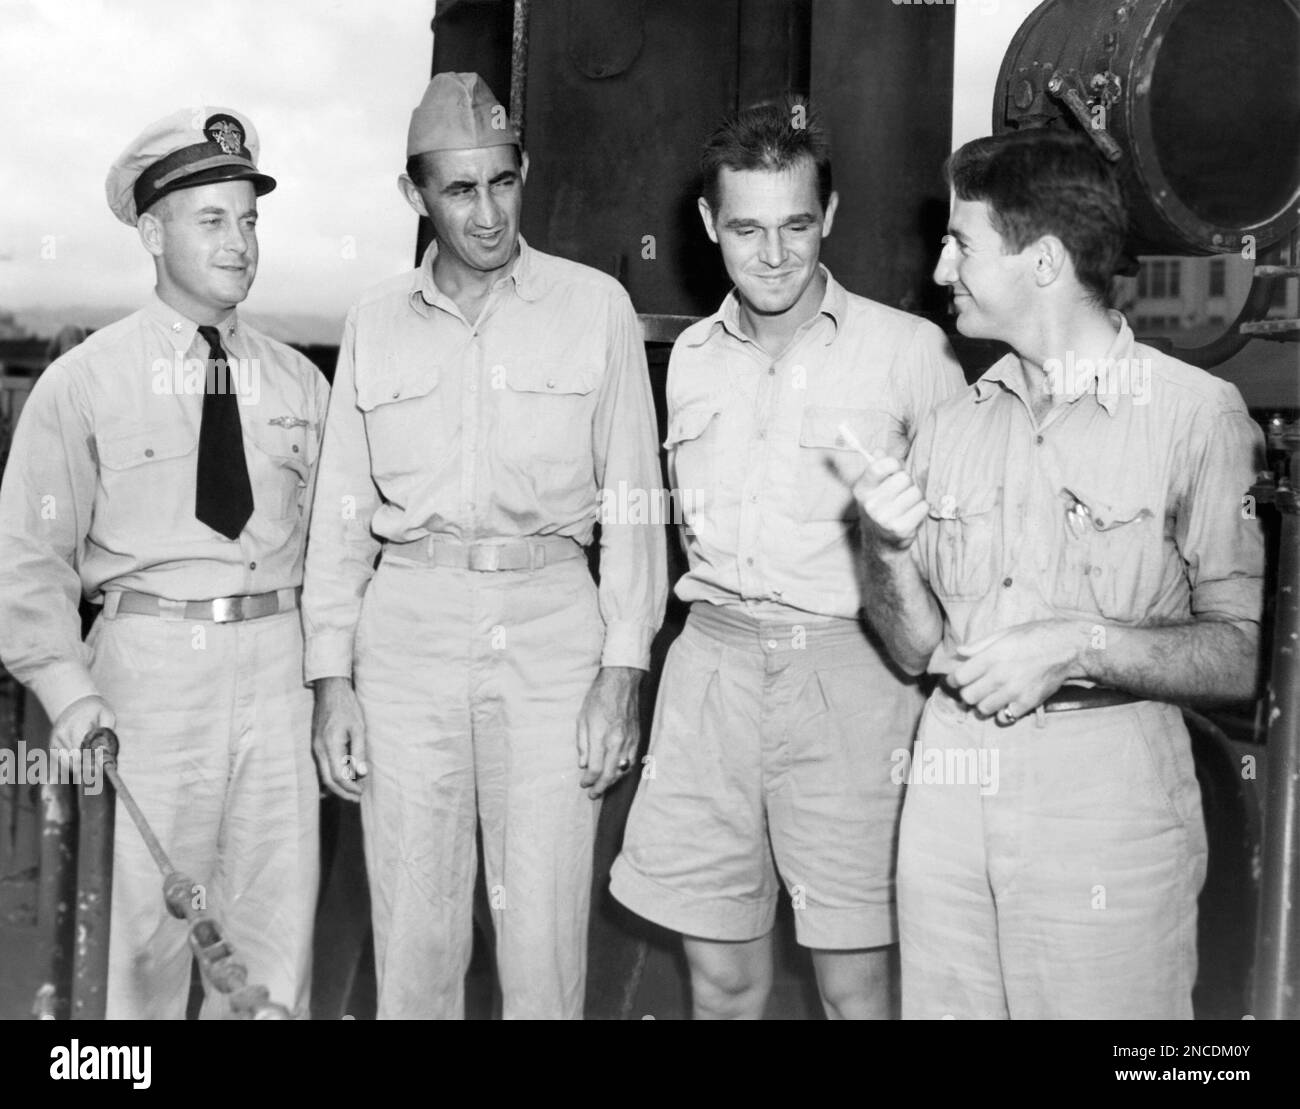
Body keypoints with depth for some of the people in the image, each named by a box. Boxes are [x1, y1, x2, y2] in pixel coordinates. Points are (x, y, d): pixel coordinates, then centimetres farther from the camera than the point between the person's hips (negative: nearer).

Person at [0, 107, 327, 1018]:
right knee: (154, 916, 6)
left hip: (277, 657, 3)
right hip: (151, 657, -3)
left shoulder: (297, 383, 7)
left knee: (278, 917, 9)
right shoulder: (86, 382, -2)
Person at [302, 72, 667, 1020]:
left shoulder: (596, 305, 3)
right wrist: (332, 679, 4)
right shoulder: (376, 322, 9)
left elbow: (633, 496, 2)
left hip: (552, 621, -2)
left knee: (545, 939, 1)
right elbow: (342, 508, 10)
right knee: (413, 929, 7)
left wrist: (623, 669, -5)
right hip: (409, 625, 2)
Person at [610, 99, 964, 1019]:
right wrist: (719, 603, 14)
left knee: (853, 985, 2)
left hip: (846, 670, -4)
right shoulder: (691, 357, 12)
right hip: (714, 662, 4)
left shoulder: (910, 350, -3)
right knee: (722, 978, 11)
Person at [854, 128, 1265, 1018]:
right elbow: (916, 649, 11)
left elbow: (1248, 653, -9)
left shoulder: (1197, 413, -7)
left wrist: (1086, 646, -19)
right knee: (942, 1004, 12)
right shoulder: (955, 426, 9)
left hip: (1109, 801, -4)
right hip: (950, 791, 5)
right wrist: (890, 552, -6)